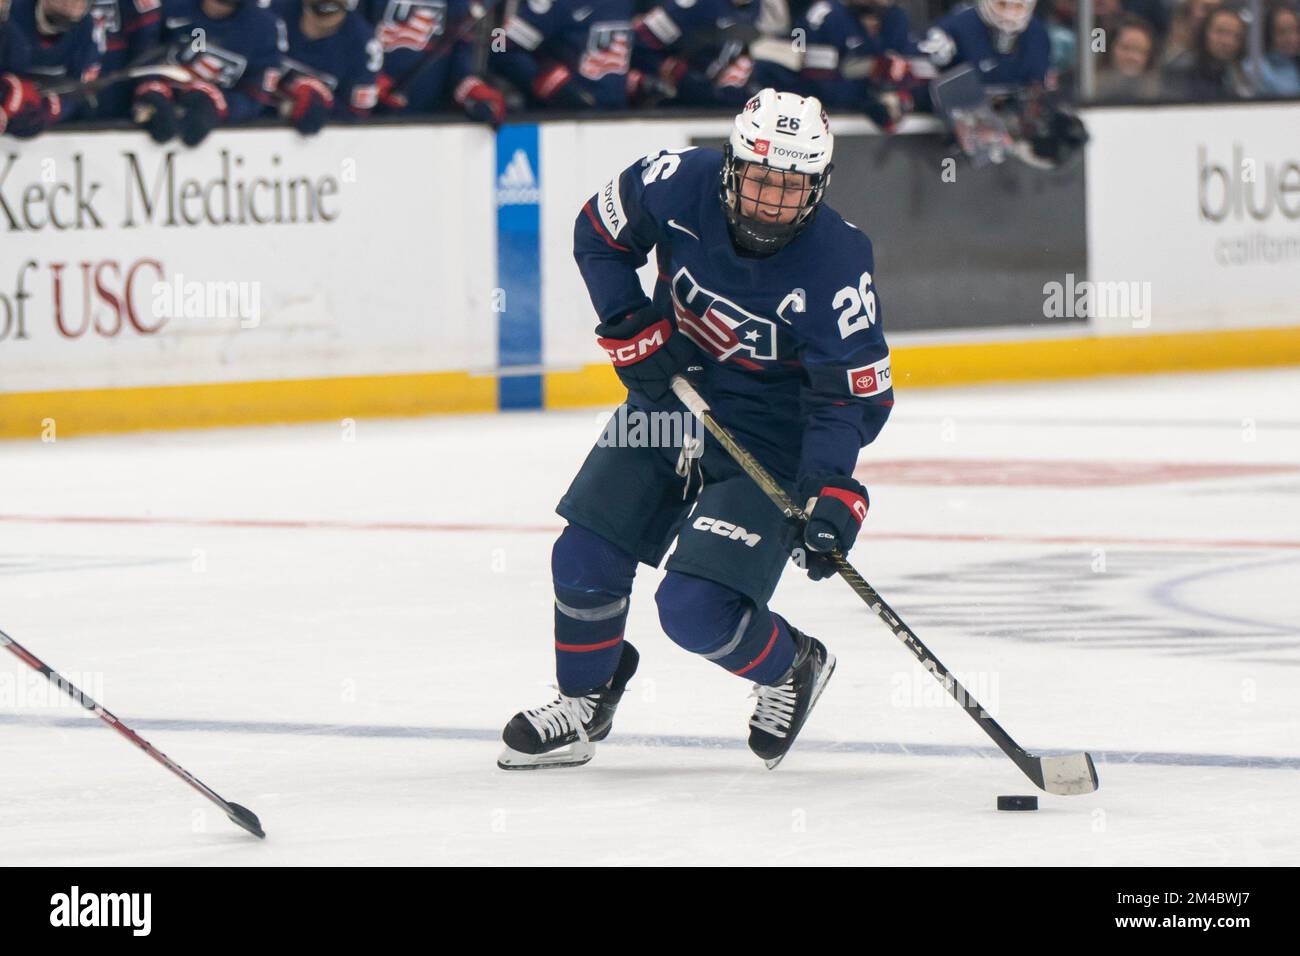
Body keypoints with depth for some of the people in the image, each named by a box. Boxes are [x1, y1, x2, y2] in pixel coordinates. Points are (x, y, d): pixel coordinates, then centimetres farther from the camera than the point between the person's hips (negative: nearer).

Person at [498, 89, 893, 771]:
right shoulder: (680, 184, -18)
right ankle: (583, 702, 28)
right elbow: (599, 235, 1)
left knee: (694, 608, -16)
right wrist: (630, 329, -10)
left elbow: (854, 395, -22)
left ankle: (792, 668, 15)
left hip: (767, 442, -5)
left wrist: (832, 497, -34)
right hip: (669, 394, 5)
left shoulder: (836, 267, -27)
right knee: (585, 560, 1)